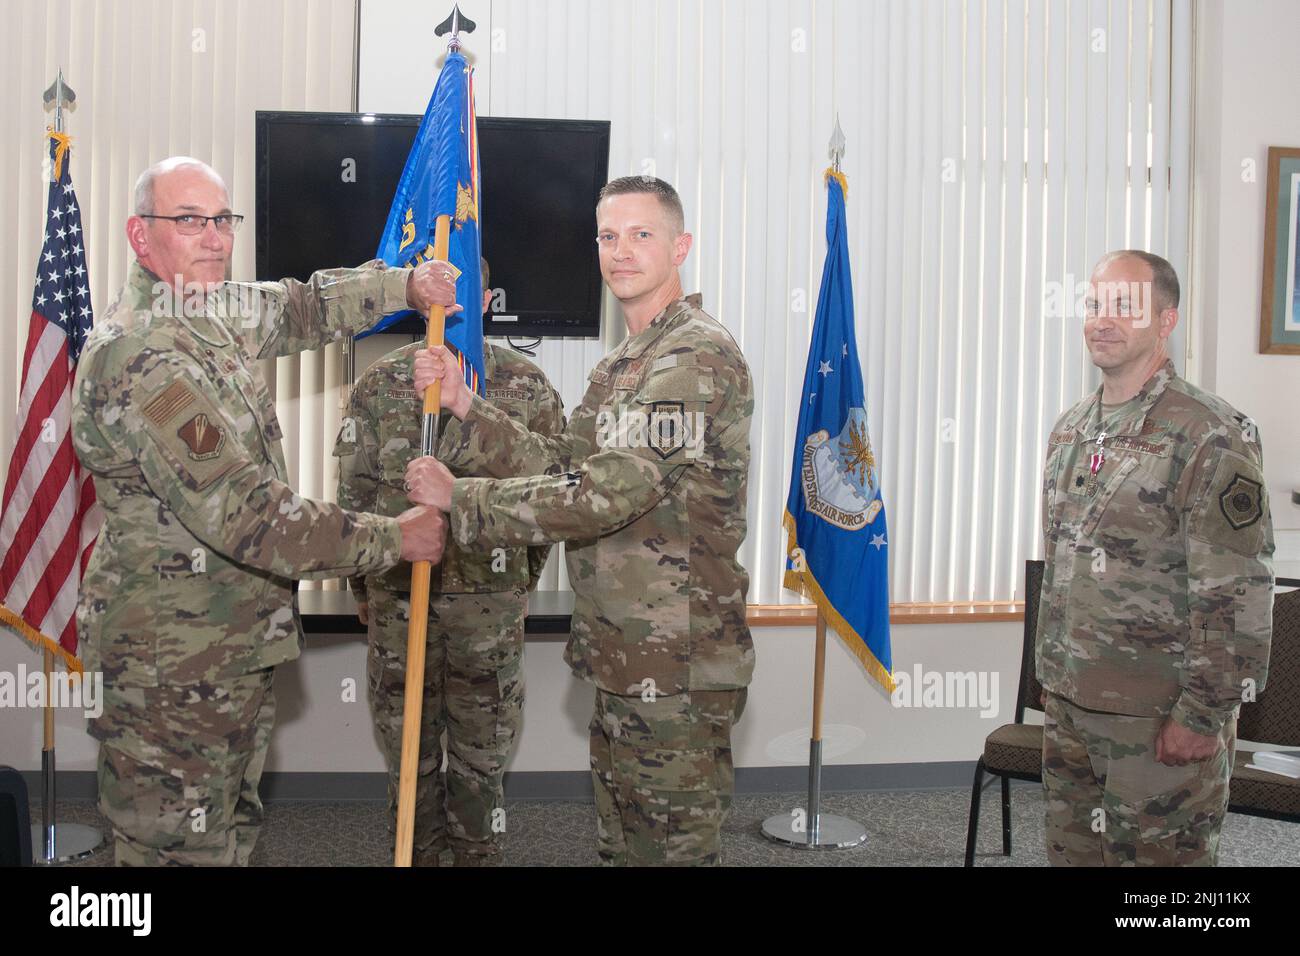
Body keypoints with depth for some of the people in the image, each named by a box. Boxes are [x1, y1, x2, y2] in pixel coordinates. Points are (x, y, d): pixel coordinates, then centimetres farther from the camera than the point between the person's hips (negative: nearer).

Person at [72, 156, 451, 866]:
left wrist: (404, 285, 7)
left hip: (239, 643, 10)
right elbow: (245, 512, -29)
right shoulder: (139, 356, -24)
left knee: (231, 830, 21)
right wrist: (392, 539, -22)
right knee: (179, 847, 1)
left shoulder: (211, 310, 7)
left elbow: (300, 308, 24)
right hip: (175, 666, -10)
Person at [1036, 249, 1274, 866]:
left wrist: (1203, 716, -18)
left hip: (1161, 717, -7)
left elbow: (1238, 594, -17)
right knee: (1072, 852, 17)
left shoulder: (1212, 437, -14)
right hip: (1070, 702, 7)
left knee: (1157, 856, 4)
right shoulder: (1070, 430, 10)